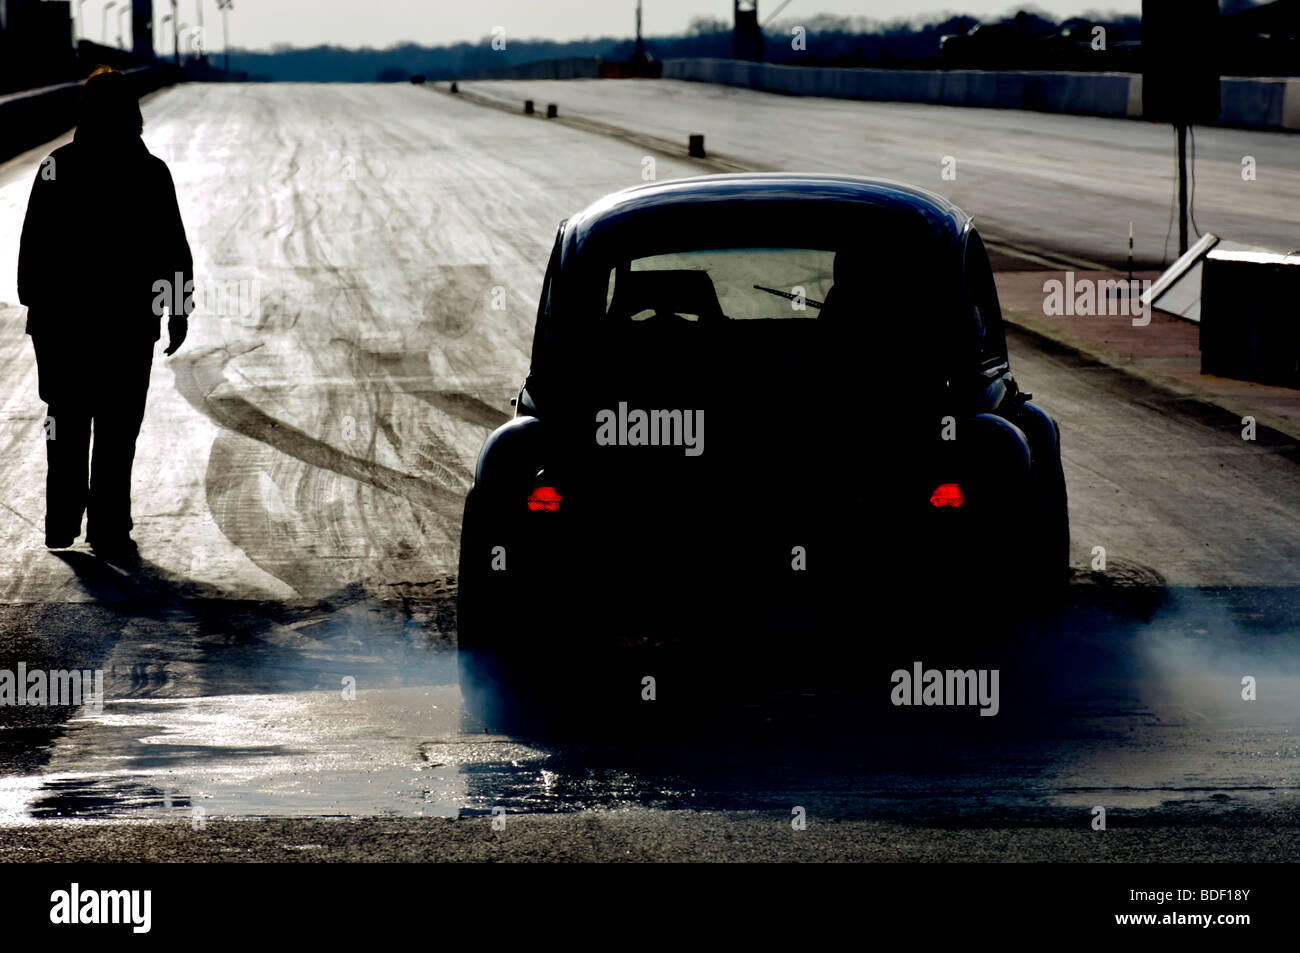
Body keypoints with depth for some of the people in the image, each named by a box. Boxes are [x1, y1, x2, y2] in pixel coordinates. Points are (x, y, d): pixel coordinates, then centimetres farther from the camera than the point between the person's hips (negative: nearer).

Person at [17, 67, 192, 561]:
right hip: (128, 321, -2)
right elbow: (172, 250, -4)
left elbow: (32, 246, 2)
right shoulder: (149, 172, -7)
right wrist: (179, 311, 4)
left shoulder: (55, 166, -2)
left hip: (60, 320, 2)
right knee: (117, 429, 3)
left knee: (66, 425, 15)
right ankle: (108, 531, 1)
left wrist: (35, 303, 11)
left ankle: (61, 525, 16)